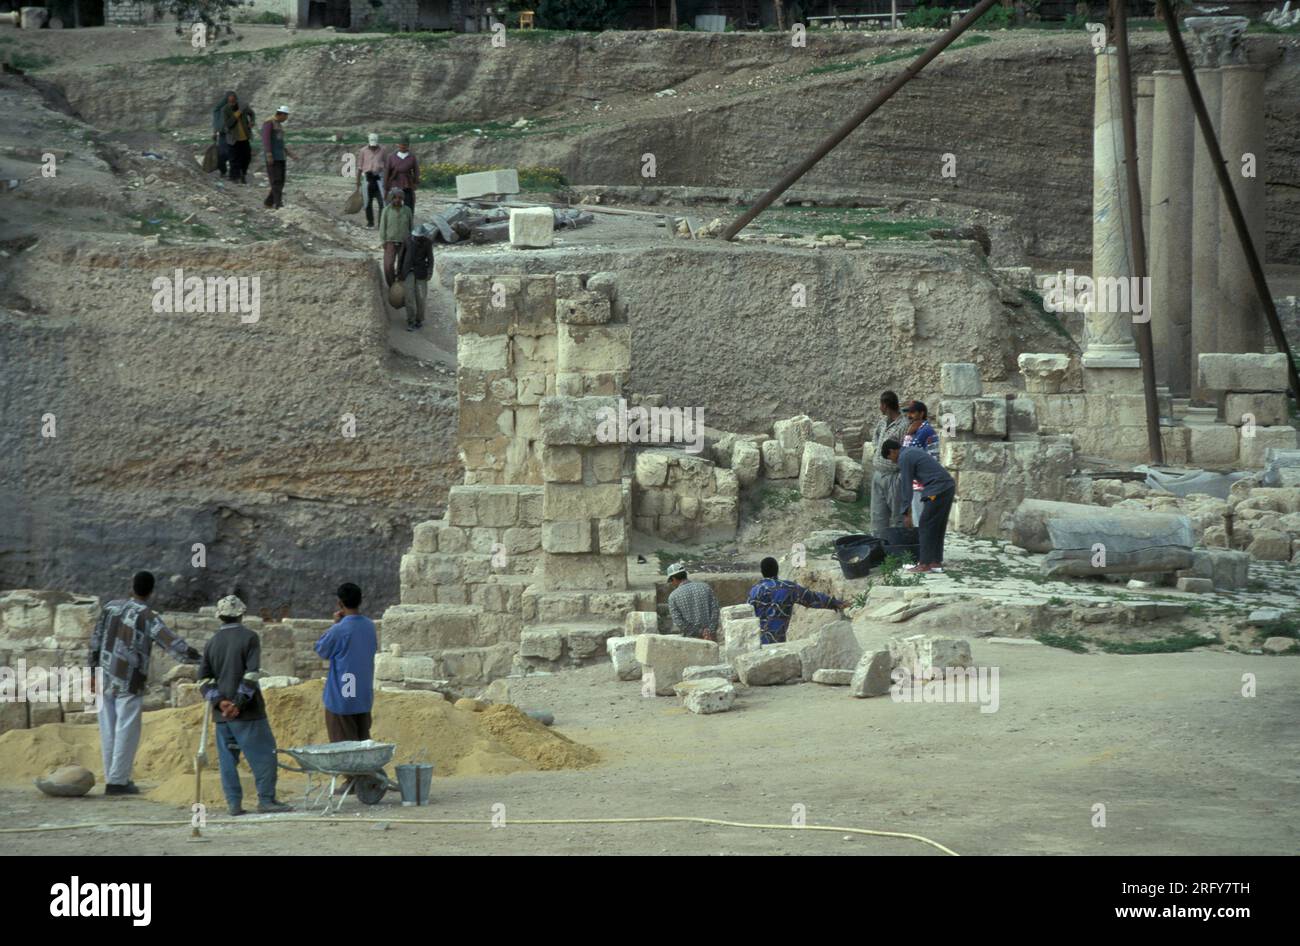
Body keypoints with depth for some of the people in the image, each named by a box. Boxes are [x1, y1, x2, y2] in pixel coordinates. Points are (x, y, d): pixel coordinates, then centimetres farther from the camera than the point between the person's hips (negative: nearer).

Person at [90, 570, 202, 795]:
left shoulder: (111, 607, 4)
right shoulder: (148, 618, -13)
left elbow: (96, 641, 10)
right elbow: (173, 644, -22)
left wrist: (93, 669, 19)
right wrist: (200, 659, -24)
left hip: (105, 678, 6)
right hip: (129, 683, -6)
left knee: (108, 730, 10)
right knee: (126, 731, -1)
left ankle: (113, 778, 16)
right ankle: (117, 781, -3)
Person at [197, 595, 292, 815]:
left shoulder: (212, 643, 12)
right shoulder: (248, 638, -5)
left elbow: (203, 679, 7)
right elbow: (252, 672, -14)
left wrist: (219, 701, -3)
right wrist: (240, 702, -14)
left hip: (223, 713, 5)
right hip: (247, 713, -5)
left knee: (227, 757, 8)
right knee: (263, 754, -1)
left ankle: (233, 803, 4)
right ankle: (266, 799, -6)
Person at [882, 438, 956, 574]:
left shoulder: (904, 458, -6)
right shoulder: (914, 451, 23)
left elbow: (907, 485, -6)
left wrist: (906, 513, -2)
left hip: (937, 491, -9)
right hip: (948, 487, 9)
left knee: (926, 527, -2)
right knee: (938, 527, 14)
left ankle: (924, 564, -1)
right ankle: (936, 562, 16)